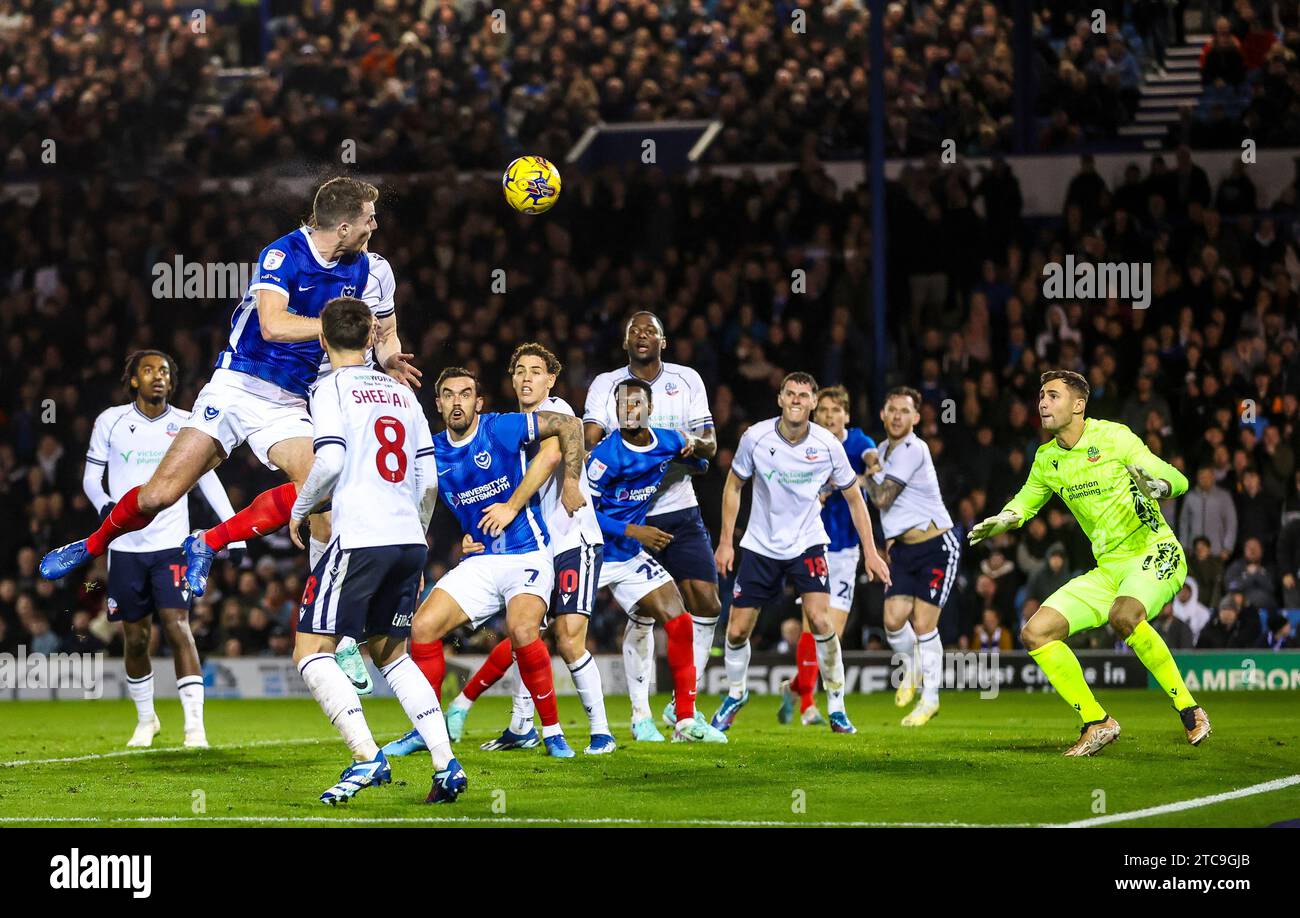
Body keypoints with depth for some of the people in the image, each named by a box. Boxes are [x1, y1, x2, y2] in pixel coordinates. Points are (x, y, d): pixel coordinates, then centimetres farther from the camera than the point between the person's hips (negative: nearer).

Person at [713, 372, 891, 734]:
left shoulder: (828, 445, -12)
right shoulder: (756, 437, -12)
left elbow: (854, 497, 1)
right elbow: (734, 486, 3)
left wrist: (871, 552, -2)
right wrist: (725, 541, 0)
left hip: (807, 544, -1)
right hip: (760, 545, 1)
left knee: (820, 620, -21)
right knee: (737, 631, 1)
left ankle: (837, 707, -8)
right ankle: (735, 694, 31)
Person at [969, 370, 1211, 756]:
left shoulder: (1113, 437, -10)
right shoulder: (1046, 459, 7)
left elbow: (1176, 479, -10)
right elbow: (1027, 499, 26)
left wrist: (1156, 486, -34)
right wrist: (1004, 520, 4)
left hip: (1155, 554, -7)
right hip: (1108, 570, 7)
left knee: (1124, 615, -37)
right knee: (1035, 633, -6)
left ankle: (1188, 708, -21)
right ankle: (1096, 723, 6)